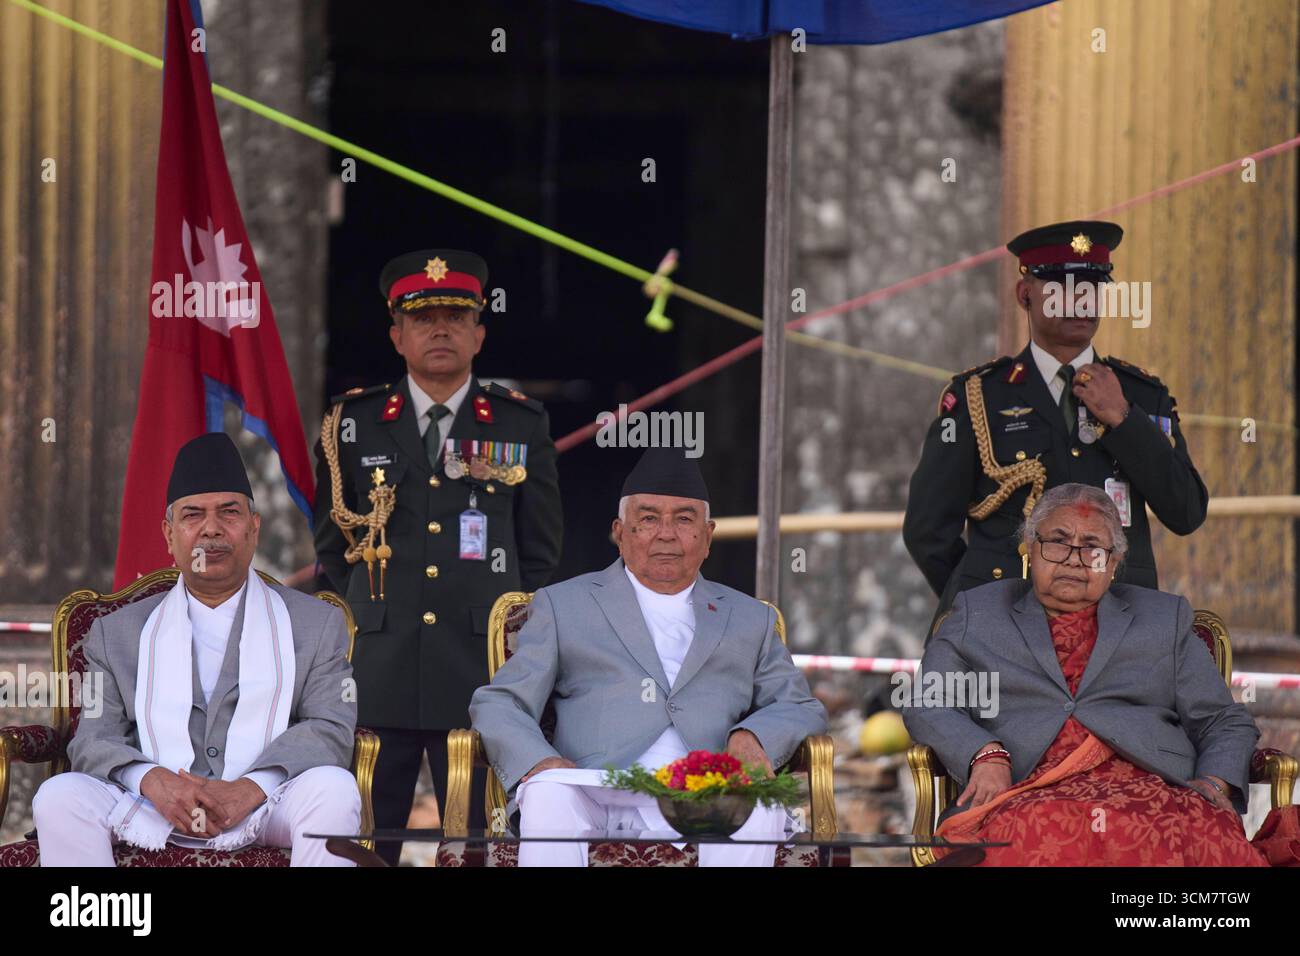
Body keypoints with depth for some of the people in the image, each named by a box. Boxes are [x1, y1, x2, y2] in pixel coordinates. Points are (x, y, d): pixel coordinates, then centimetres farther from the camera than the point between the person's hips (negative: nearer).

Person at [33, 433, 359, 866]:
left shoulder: (318, 624, 15)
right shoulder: (118, 633, 19)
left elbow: (331, 729, 2)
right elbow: (93, 739, 8)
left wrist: (248, 790, -17)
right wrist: (152, 779, -16)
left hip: (265, 809, -1)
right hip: (155, 812, 1)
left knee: (334, 788, -33)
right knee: (59, 796, -26)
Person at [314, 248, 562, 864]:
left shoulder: (522, 426, 7)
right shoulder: (353, 424, 8)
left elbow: (540, 552, 15)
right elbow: (331, 543, 18)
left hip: (482, 672, -1)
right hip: (378, 674, 1)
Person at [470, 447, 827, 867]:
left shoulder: (749, 620, 28)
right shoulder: (563, 605, 21)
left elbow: (802, 710, 26)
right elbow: (498, 704, 14)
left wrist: (753, 736, 0)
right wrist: (540, 761, -10)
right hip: (593, 796, -1)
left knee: (759, 808, -34)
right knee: (547, 793, -36)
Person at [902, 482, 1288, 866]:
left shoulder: (1165, 619, 25)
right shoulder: (977, 613, 23)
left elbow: (1226, 724, 23)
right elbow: (926, 705, 12)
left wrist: (1213, 786, 0)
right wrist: (986, 755, -9)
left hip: (1148, 795, 1)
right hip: (1028, 797, -1)